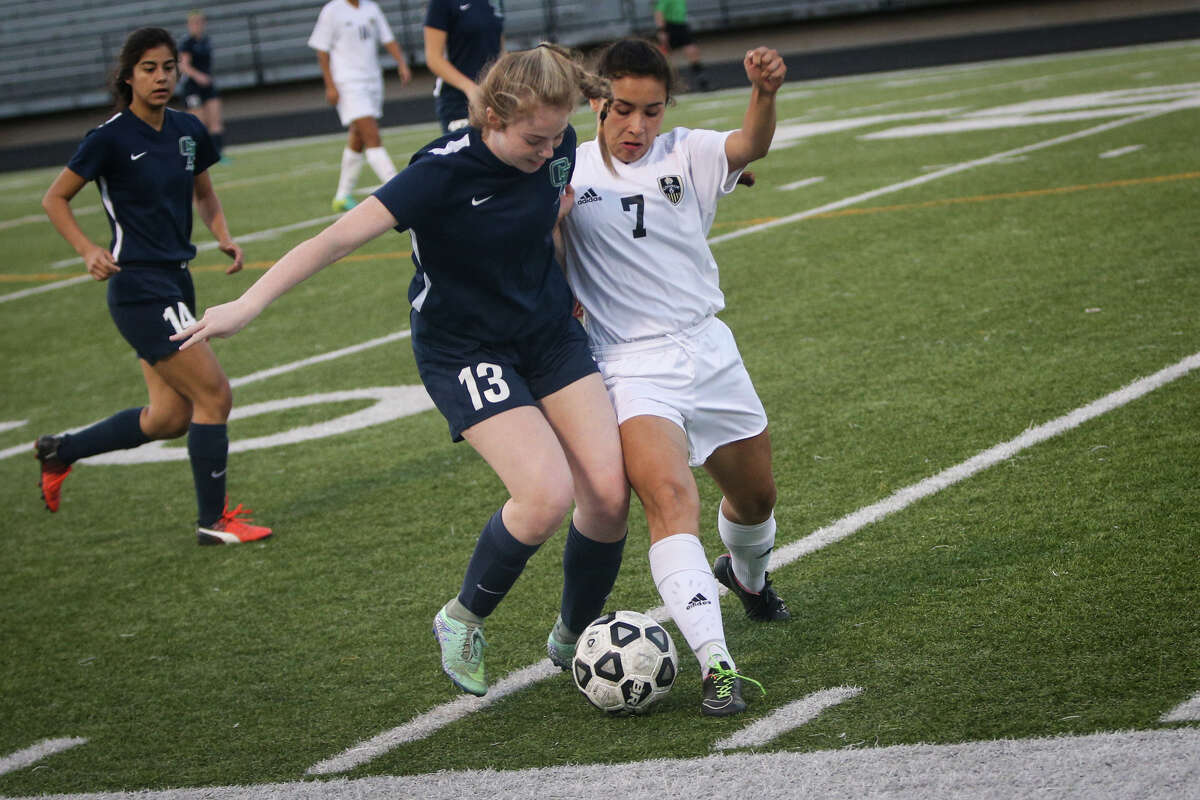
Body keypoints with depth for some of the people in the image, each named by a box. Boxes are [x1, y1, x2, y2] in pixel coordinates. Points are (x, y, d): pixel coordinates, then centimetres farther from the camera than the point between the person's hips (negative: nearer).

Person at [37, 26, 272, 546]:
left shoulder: (188, 131, 6)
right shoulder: (111, 137, -12)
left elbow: (204, 194, 22)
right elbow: (54, 199, -4)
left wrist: (223, 236, 4)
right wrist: (89, 251, -18)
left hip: (176, 283, 8)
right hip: (139, 287, -8)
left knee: (170, 416, 10)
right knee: (214, 395, -10)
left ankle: (59, 450, 28)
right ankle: (213, 520, 2)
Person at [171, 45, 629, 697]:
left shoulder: (556, 147, -8)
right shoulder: (445, 172, -26)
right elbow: (337, 239, -30)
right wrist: (245, 307, -36)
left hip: (549, 332, 6)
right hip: (464, 347, -5)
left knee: (609, 491, -9)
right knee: (547, 495, -23)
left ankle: (573, 638, 17)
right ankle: (462, 622, 4)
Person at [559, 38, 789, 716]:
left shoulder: (686, 156, -1)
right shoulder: (567, 172, -1)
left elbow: (750, 145, -20)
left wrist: (765, 93, -42)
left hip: (710, 353, 3)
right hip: (631, 368, -3)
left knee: (756, 495, 20)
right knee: (670, 496, -25)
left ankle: (746, 574, 56)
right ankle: (717, 665, -34)